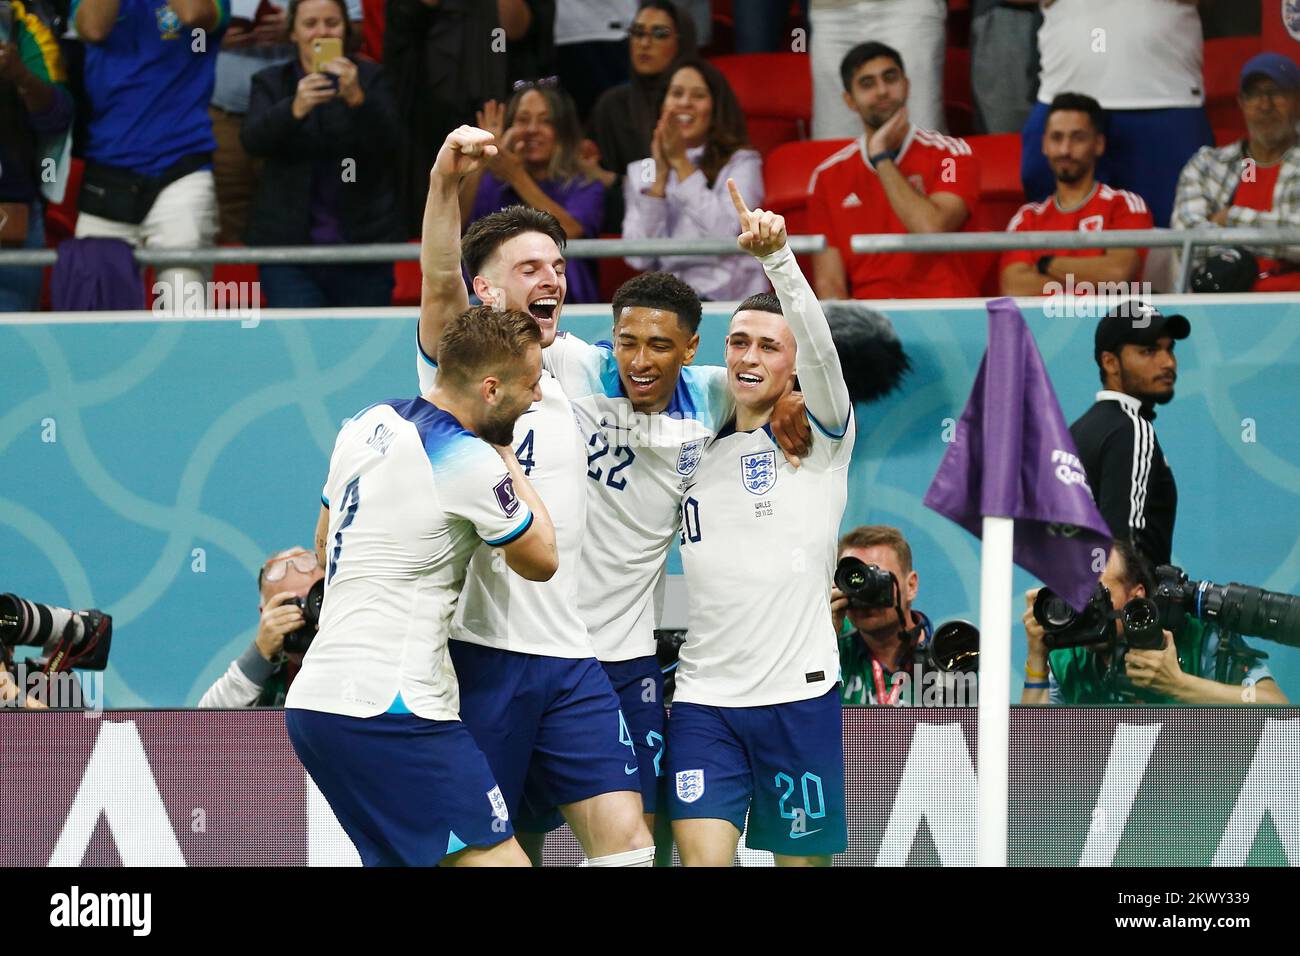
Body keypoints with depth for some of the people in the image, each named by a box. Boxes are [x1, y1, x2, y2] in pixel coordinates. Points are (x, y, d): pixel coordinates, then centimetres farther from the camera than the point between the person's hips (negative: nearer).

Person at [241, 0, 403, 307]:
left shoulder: (369, 79, 7)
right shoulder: (270, 83, 8)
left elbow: (388, 141, -9)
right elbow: (254, 140, -10)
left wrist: (356, 98, -28)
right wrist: (295, 109, -30)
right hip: (288, 247, 0)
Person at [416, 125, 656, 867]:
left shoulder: (571, 383, 19)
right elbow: (441, 286, -22)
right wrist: (444, 184, -38)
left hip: (572, 658, 6)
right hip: (482, 654, -6)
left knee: (626, 838, -6)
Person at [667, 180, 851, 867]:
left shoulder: (820, 442, 2)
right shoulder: (696, 454, 14)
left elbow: (818, 343, -16)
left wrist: (775, 255, -32)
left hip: (799, 698, -3)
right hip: (704, 701, 3)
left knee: (803, 860, 2)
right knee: (701, 859, -13)